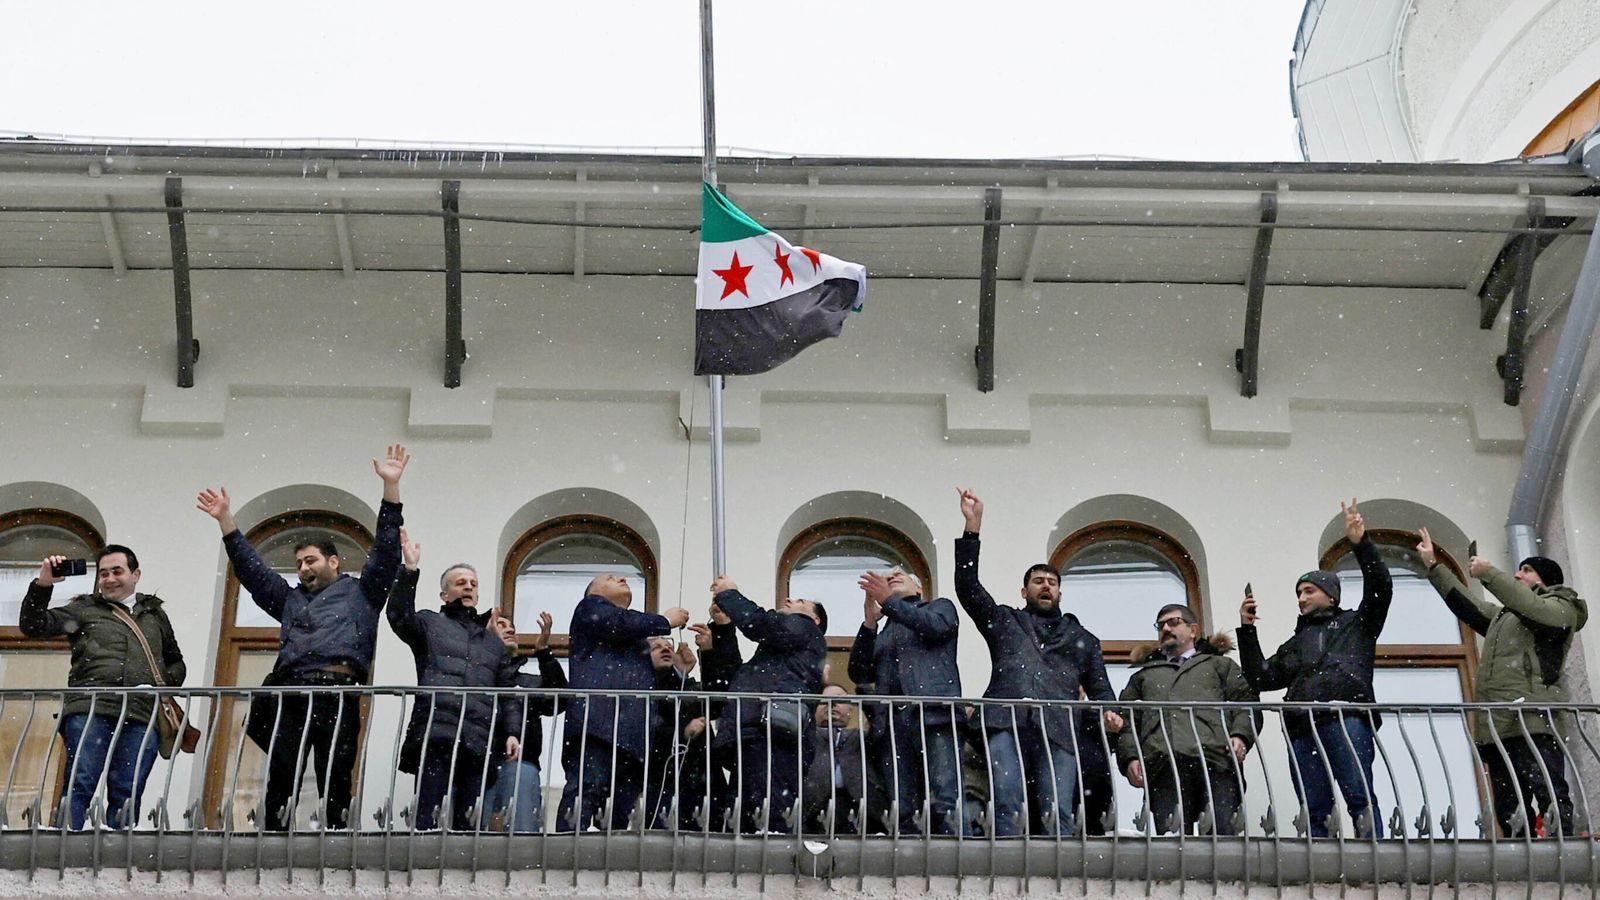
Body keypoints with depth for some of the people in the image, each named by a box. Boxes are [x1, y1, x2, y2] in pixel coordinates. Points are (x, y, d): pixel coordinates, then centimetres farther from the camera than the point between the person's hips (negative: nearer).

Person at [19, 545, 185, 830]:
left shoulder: (155, 614, 28)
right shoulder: (84, 609, 20)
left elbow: (176, 663, 36)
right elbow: (32, 626, 10)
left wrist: (165, 684, 14)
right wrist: (42, 585, -4)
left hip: (141, 717, 2)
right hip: (90, 709, -2)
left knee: (126, 795, -5)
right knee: (79, 785, -15)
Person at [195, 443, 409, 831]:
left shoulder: (360, 592, 21)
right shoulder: (290, 599, 33)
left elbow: (386, 551, 12)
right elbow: (250, 568, 33)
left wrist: (391, 486, 4)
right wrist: (226, 522, 27)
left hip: (338, 692, -4)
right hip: (289, 693, 4)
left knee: (335, 784, -9)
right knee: (278, 784, -6)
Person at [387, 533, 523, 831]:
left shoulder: (495, 642, 29)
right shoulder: (430, 623, 19)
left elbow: (508, 693, 21)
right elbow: (399, 616, -3)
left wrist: (512, 733, 5)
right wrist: (409, 571, -11)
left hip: (479, 742, 3)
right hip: (435, 735, -3)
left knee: (467, 822, -3)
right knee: (428, 818, -13)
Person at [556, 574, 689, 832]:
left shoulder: (636, 638, 39)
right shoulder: (590, 607, 19)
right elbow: (617, 623, -3)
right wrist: (665, 621, 7)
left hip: (633, 730, 8)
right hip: (598, 717, -8)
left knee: (622, 807, -5)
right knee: (587, 787, -23)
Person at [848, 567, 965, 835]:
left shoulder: (940, 606, 23)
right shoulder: (882, 631, 31)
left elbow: (937, 626, -1)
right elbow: (859, 674, 17)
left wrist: (888, 600, -5)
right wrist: (869, 621, 6)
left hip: (933, 713, -4)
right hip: (891, 722, 4)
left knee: (945, 804, -18)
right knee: (900, 811, -9)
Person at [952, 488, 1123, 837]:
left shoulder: (1082, 638, 31)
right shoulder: (1004, 622, 27)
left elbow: (1099, 687, 23)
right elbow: (967, 587, 16)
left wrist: (1109, 713, -2)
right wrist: (973, 526, 10)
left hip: (1058, 730, 1)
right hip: (1007, 725, -1)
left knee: (1056, 815, -14)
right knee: (1008, 808, -18)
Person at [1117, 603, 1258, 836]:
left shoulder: (1220, 665, 31)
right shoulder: (1143, 675, 34)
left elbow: (1246, 703, 16)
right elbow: (1126, 721, 21)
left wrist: (1240, 735, -5)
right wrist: (1130, 758, 2)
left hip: (1216, 758, -1)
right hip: (1163, 765, 1)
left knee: (1222, 834, -17)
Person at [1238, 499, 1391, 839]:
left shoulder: (1356, 624, 26)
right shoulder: (1295, 644, 36)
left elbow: (1380, 588, 10)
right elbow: (1261, 677, 25)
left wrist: (1361, 544, 0)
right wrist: (1247, 631, 18)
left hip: (1347, 718, -4)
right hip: (1302, 727, 4)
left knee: (1359, 795, -20)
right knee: (1314, 809, -7)